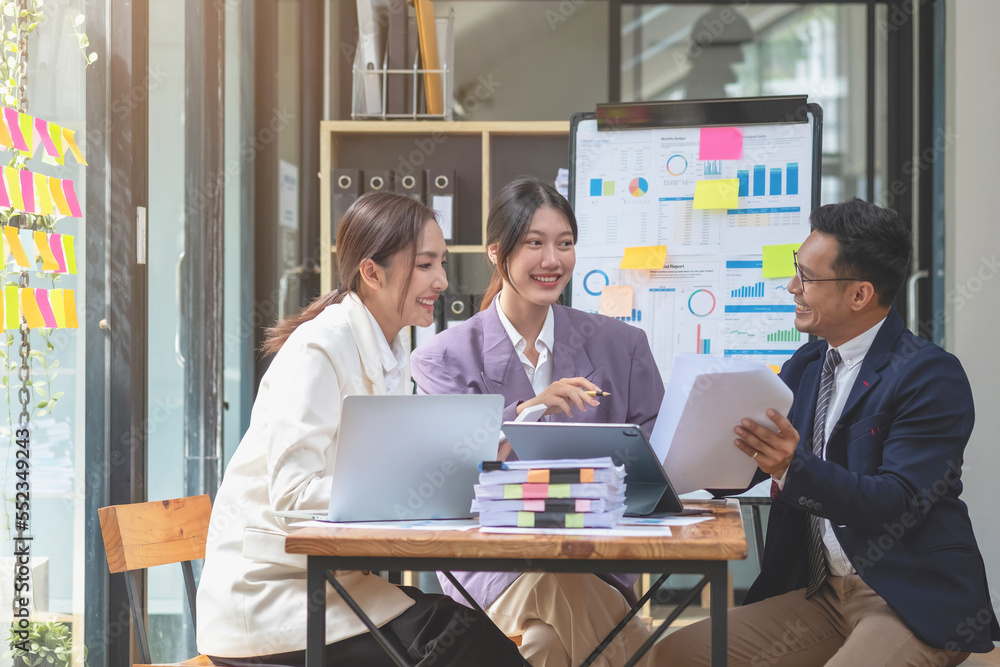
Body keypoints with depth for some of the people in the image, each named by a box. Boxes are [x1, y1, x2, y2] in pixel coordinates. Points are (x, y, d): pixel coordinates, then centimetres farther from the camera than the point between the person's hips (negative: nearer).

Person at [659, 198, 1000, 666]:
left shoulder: (932, 376, -11)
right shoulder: (805, 365, 14)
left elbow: (897, 504, -21)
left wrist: (794, 468, -34)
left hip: (913, 604, -7)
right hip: (820, 594, 7)